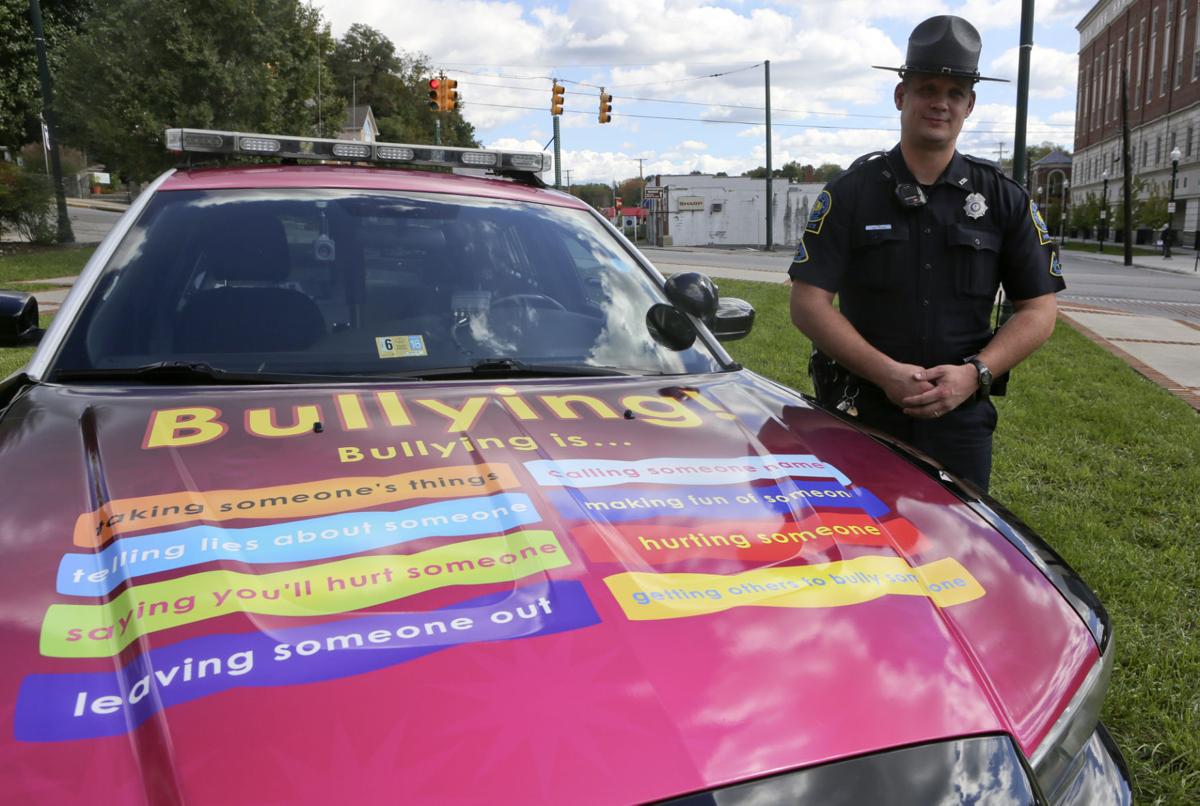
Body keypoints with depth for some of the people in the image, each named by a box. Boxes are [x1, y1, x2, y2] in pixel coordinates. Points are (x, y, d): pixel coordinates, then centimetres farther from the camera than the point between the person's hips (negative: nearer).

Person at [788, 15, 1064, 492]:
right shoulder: (851, 191, -1)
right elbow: (808, 304, -8)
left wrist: (975, 373, -13)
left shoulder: (1004, 200, 5)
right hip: (862, 416, -1)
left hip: (962, 420, 2)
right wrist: (885, 372, -18)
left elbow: (1039, 309, 5)